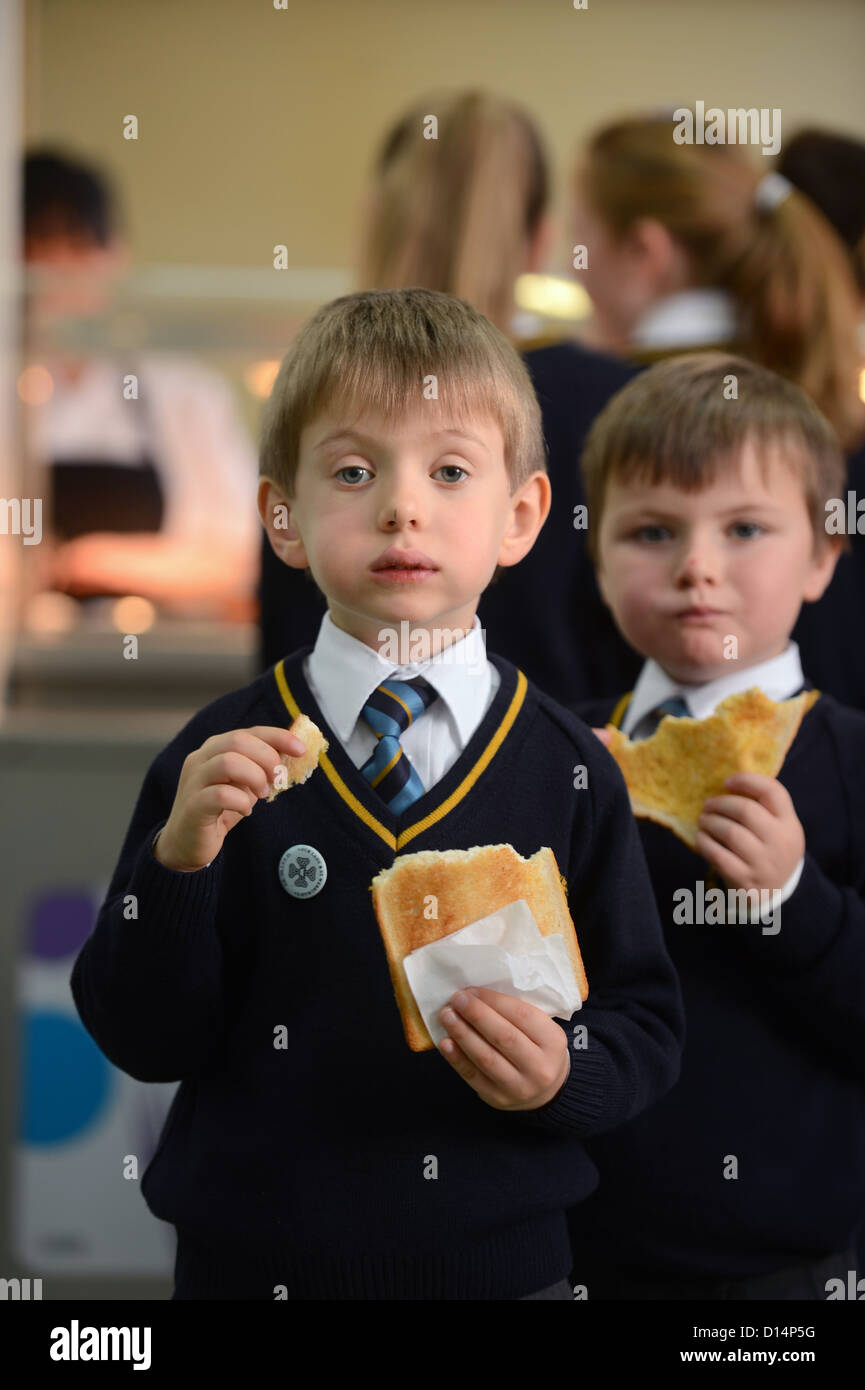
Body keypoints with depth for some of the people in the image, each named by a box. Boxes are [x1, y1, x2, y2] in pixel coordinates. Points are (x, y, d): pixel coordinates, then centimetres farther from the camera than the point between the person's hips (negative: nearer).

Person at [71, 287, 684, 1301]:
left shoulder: (568, 769, -3)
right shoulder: (221, 755, -5)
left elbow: (647, 1024, 1)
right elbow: (144, 1042, -7)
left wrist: (566, 1074, -18)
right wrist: (179, 861, -21)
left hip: (501, 1253, 1)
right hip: (254, 1257, 0)